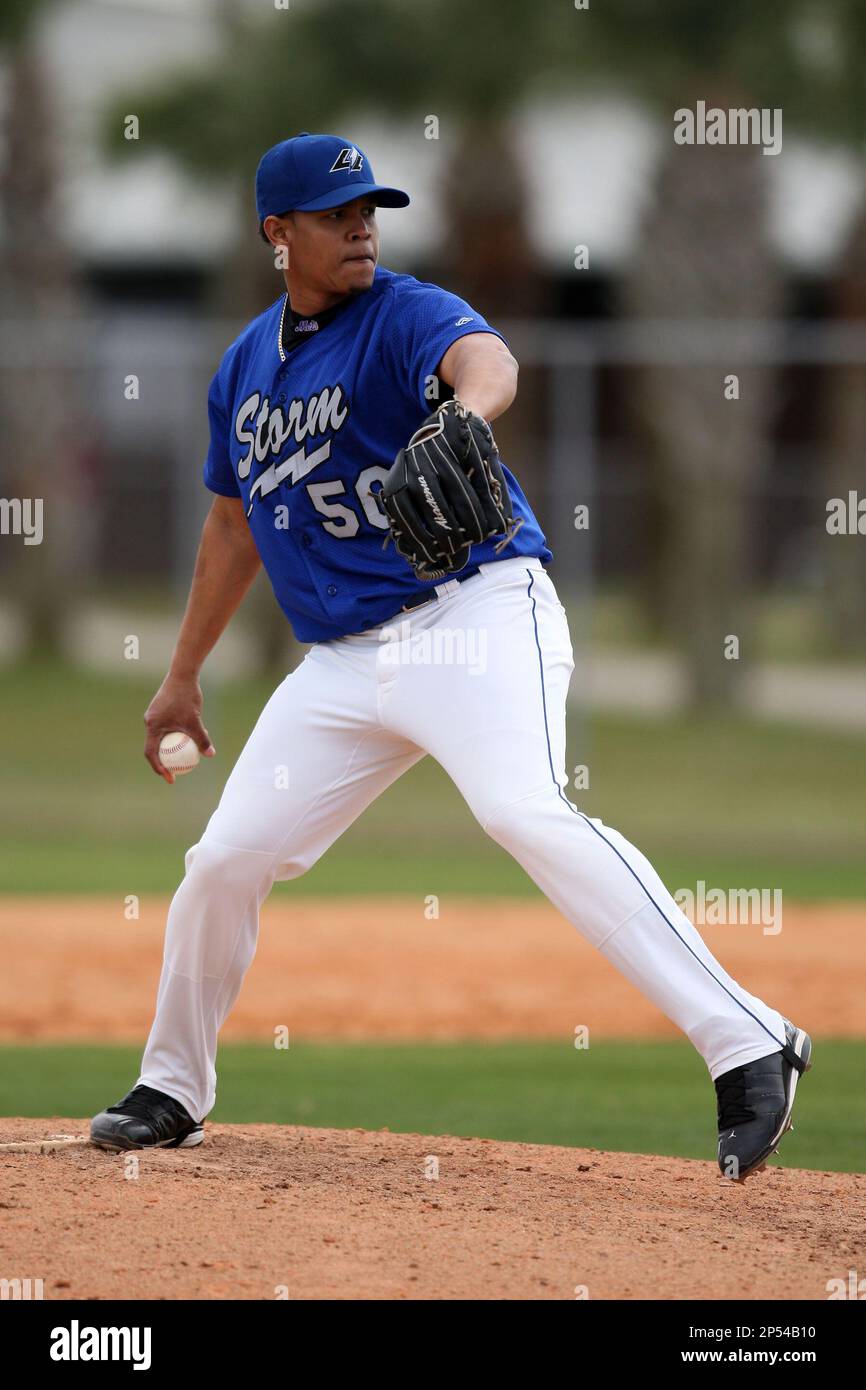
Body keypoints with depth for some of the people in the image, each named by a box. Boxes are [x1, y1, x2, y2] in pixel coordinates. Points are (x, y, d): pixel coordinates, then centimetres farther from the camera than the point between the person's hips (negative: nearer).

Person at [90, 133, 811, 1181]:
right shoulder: (246, 368, 14)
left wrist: (466, 414, -56)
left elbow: (484, 359, -32)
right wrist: (182, 679, 28)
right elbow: (236, 523, 27)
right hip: (344, 661, 7)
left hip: (476, 616, -7)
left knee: (525, 810, -30)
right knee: (225, 861, 4)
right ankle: (173, 1090, 28)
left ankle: (747, 1046, -35)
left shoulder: (405, 315, -7)